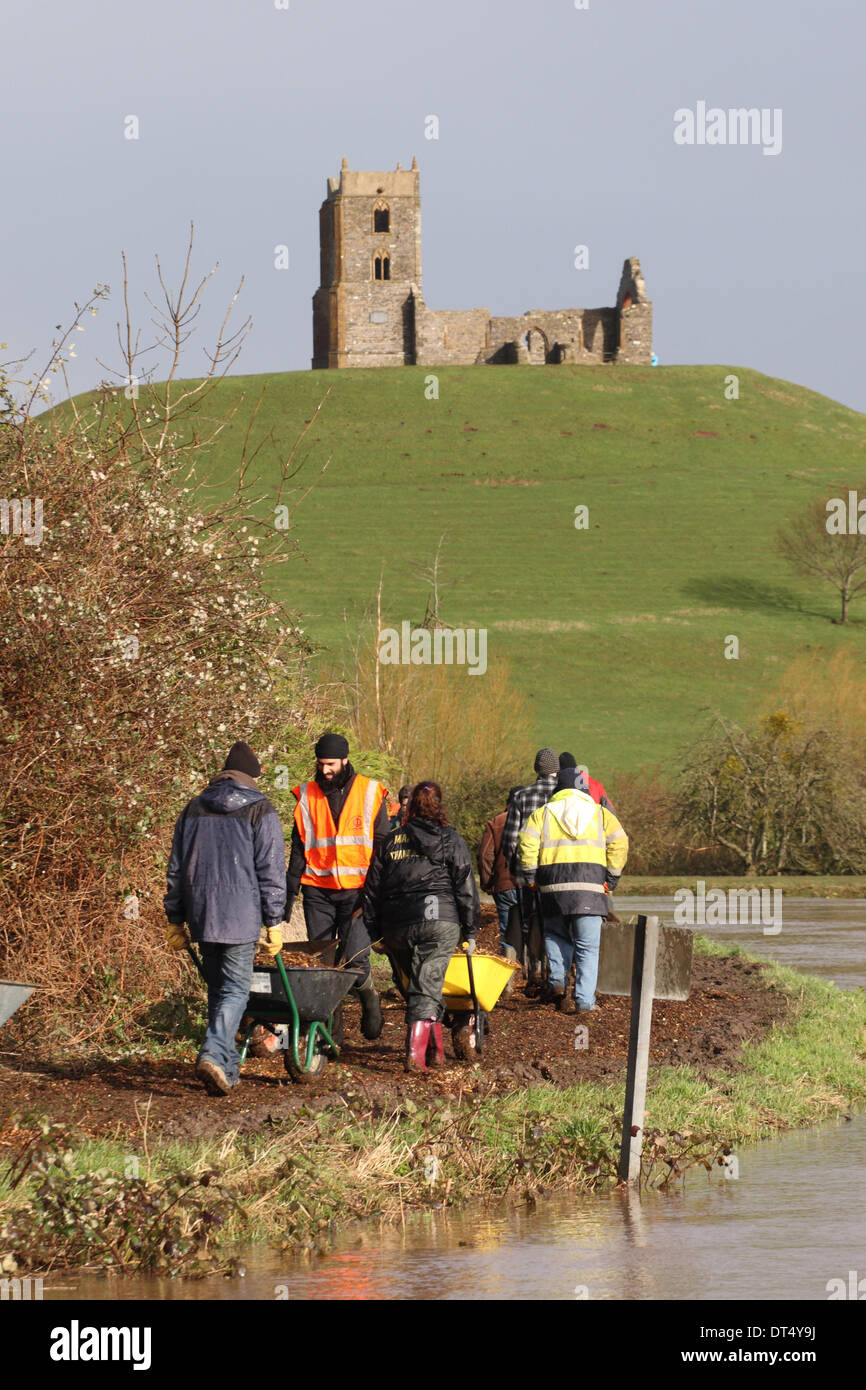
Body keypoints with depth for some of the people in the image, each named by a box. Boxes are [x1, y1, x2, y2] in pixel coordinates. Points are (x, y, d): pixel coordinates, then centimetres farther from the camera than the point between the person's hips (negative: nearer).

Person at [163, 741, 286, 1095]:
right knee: (236, 989, -4)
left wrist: (175, 918, 19)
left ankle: (227, 1068, 15)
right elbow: (270, 870, -5)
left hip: (201, 916, 5)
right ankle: (213, 1053, -25)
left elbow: (176, 868, 14)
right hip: (240, 918, -5)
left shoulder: (193, 809, 13)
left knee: (217, 988, 14)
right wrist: (274, 920, -1)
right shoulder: (260, 812, -2)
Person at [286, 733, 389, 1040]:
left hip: (357, 891, -3)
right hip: (318, 891, 3)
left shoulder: (371, 793, 3)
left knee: (354, 959, -13)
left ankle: (368, 1000, 18)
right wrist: (289, 893, 9)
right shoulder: (308, 796, 9)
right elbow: (298, 850, 14)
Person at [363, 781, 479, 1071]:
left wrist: (374, 931, 21)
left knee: (420, 984, 17)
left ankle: (435, 1051, 19)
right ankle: (416, 1053, -19)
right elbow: (465, 887, 3)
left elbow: (372, 888, 14)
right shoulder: (449, 840, 6)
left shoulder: (392, 840, 14)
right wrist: (470, 931, 9)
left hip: (396, 926, 3)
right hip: (439, 921, -3)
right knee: (427, 987, -6)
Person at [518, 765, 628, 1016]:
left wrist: (531, 876, 7)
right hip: (590, 884, -1)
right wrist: (611, 879, 9)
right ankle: (585, 1001, -4)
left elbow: (527, 843, -1)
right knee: (588, 947, 2)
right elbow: (619, 844, 4)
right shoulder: (600, 813, 13)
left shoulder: (543, 813, 12)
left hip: (553, 883, 1)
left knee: (556, 935, 21)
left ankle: (557, 981, 1)